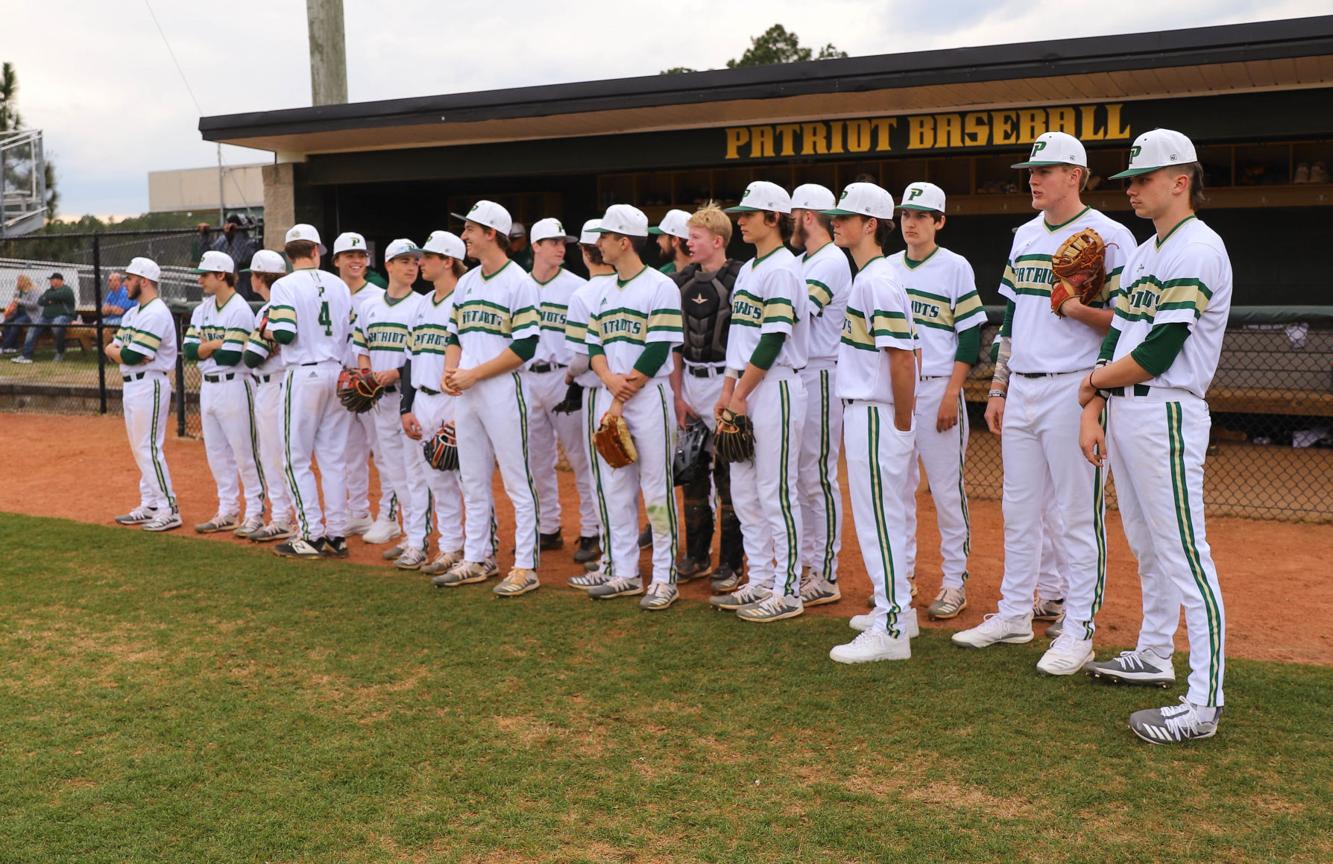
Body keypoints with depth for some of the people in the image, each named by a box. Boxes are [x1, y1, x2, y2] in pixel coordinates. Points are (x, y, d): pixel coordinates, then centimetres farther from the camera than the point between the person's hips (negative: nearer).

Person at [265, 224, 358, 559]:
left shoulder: (285, 285, -6)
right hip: (338, 374, 5)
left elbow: (284, 334, -15)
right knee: (334, 458, 10)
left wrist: (267, 331, 5)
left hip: (304, 376, -5)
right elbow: (352, 333, 10)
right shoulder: (339, 285, 9)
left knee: (297, 459, 3)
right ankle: (337, 534, 12)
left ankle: (311, 535, 2)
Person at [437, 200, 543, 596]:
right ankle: (476, 559, 25)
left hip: (503, 392, -8)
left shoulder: (518, 282, -8)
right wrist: (449, 372, 1)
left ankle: (525, 567, 3)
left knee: (517, 482, -3)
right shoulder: (465, 283, 15)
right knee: (472, 482, 14)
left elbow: (525, 347, -15)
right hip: (466, 397, 8)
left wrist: (473, 374, -15)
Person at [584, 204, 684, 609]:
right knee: (616, 489, 9)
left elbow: (656, 352, -13)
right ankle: (626, 575, 17)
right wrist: (609, 379, -9)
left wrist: (621, 401, -14)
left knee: (657, 489, -3)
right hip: (608, 397, 7)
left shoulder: (661, 287, -7)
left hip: (648, 396, -7)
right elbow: (594, 345, 13)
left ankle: (664, 578, 3)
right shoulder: (606, 291, 16)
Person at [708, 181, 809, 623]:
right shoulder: (748, 269, 18)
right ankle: (760, 582, 22)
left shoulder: (782, 269, -12)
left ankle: (788, 592, 4)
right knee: (744, 491, 13)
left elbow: (772, 342, -18)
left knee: (776, 493, -5)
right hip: (745, 392, 10)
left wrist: (740, 395, -15)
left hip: (775, 390, -10)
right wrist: (728, 389, 13)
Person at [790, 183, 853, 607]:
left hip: (819, 376, -10)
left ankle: (826, 576, 0)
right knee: (799, 474, 14)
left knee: (818, 476, -6)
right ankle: (805, 562, 23)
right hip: (795, 377, 10)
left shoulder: (831, 262, -12)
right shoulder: (803, 262, 19)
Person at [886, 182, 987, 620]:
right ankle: (902, 572, 21)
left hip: (937, 388, -5)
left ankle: (955, 580, 8)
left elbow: (971, 336, -5)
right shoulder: (886, 268, 11)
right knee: (896, 485, 9)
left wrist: (952, 394, -13)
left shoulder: (955, 267, -2)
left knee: (947, 488, -2)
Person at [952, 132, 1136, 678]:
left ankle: (1079, 631, 9)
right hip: (1021, 391, 7)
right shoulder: (1025, 237, 15)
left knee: (1079, 514, -1)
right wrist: (998, 389, 16)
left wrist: (1080, 310, -24)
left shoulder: (1109, 237, -7)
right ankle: (1014, 615, 26)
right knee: (1018, 509, 14)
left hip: (1073, 391, -7)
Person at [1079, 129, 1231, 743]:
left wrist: (1091, 381, -4)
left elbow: (1154, 357, -19)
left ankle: (1203, 703, -5)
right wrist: (1093, 411, 7)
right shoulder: (1144, 253, 17)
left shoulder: (1197, 249, -13)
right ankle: (1154, 655, 33)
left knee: (1183, 553, -9)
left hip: (1165, 415, -10)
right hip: (1124, 414, 10)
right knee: (1146, 546, 19)